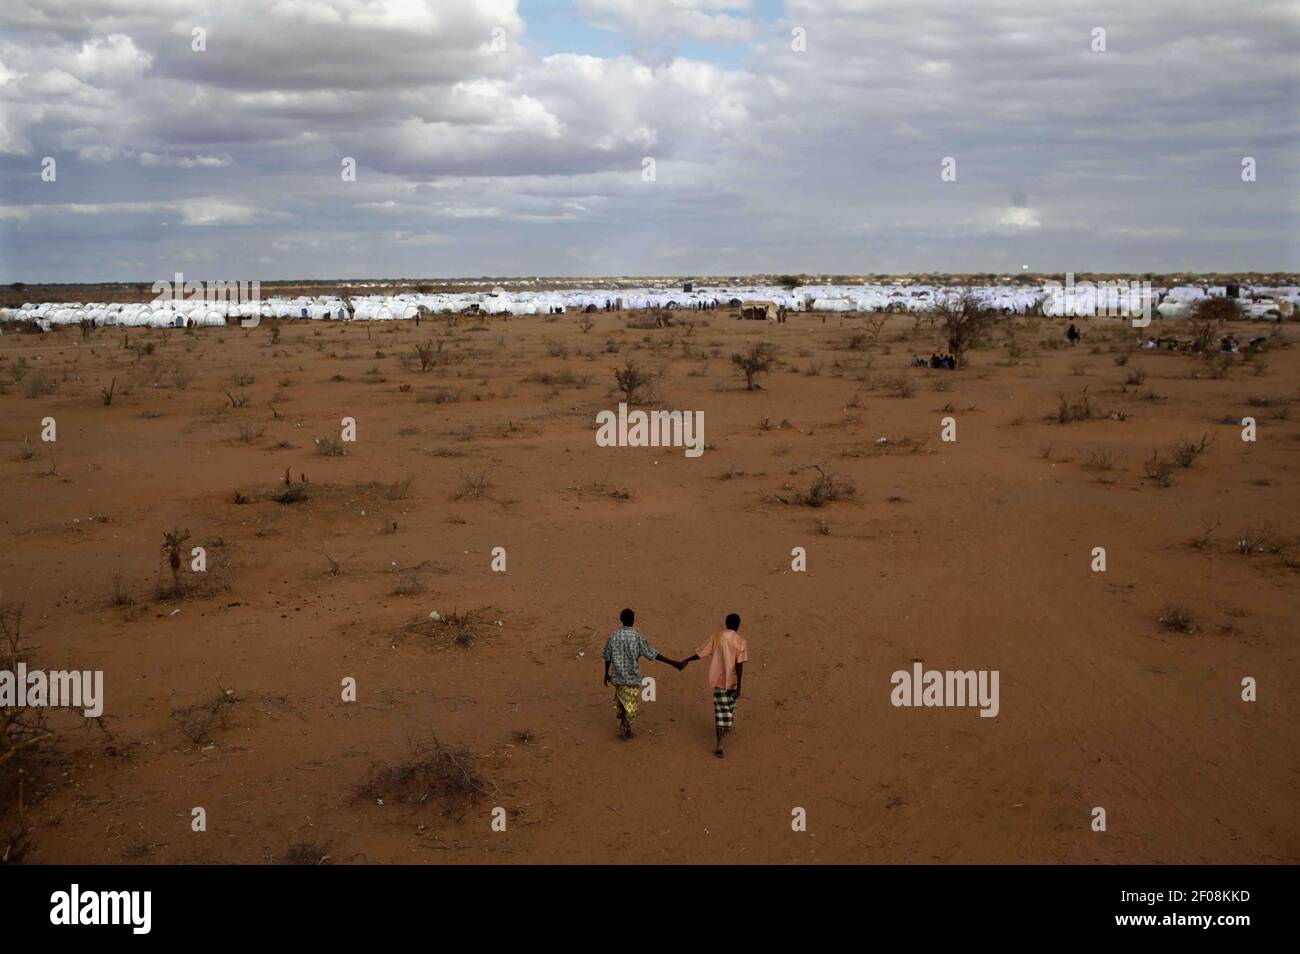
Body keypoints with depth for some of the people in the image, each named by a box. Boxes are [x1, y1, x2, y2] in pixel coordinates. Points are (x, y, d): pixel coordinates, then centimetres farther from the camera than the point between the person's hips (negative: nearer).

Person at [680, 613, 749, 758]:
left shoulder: (715, 638, -5)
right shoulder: (741, 642, -11)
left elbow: (700, 654, 0)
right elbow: (739, 665, -16)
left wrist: (686, 660, 17)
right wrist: (739, 687, -15)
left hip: (718, 679, 1)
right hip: (732, 680, -1)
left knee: (720, 710, 3)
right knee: (730, 705, 25)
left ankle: (719, 745, -6)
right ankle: (729, 726, 47)